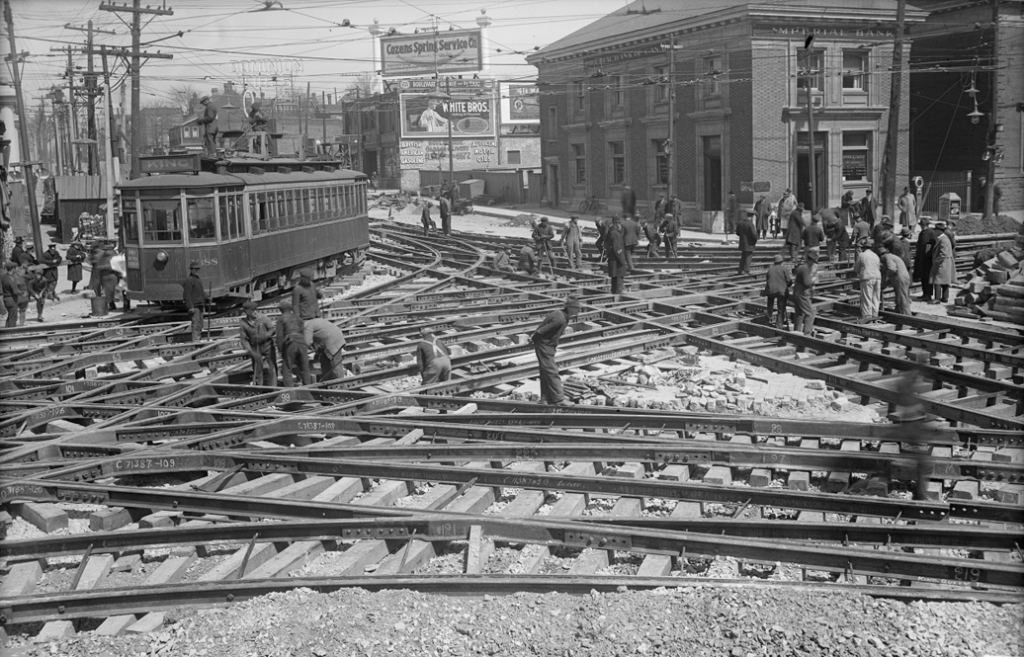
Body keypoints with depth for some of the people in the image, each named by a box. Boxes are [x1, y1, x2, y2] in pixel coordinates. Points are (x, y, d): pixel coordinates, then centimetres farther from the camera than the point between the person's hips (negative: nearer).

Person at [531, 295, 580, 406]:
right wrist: (534, 339, -8)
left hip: (549, 346, 10)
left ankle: (545, 399, 19)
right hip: (544, 346, -10)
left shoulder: (560, 313, 5)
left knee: (546, 373, 13)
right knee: (551, 372, -7)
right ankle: (558, 399, -5)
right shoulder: (559, 319, -27)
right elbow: (541, 331, -24)